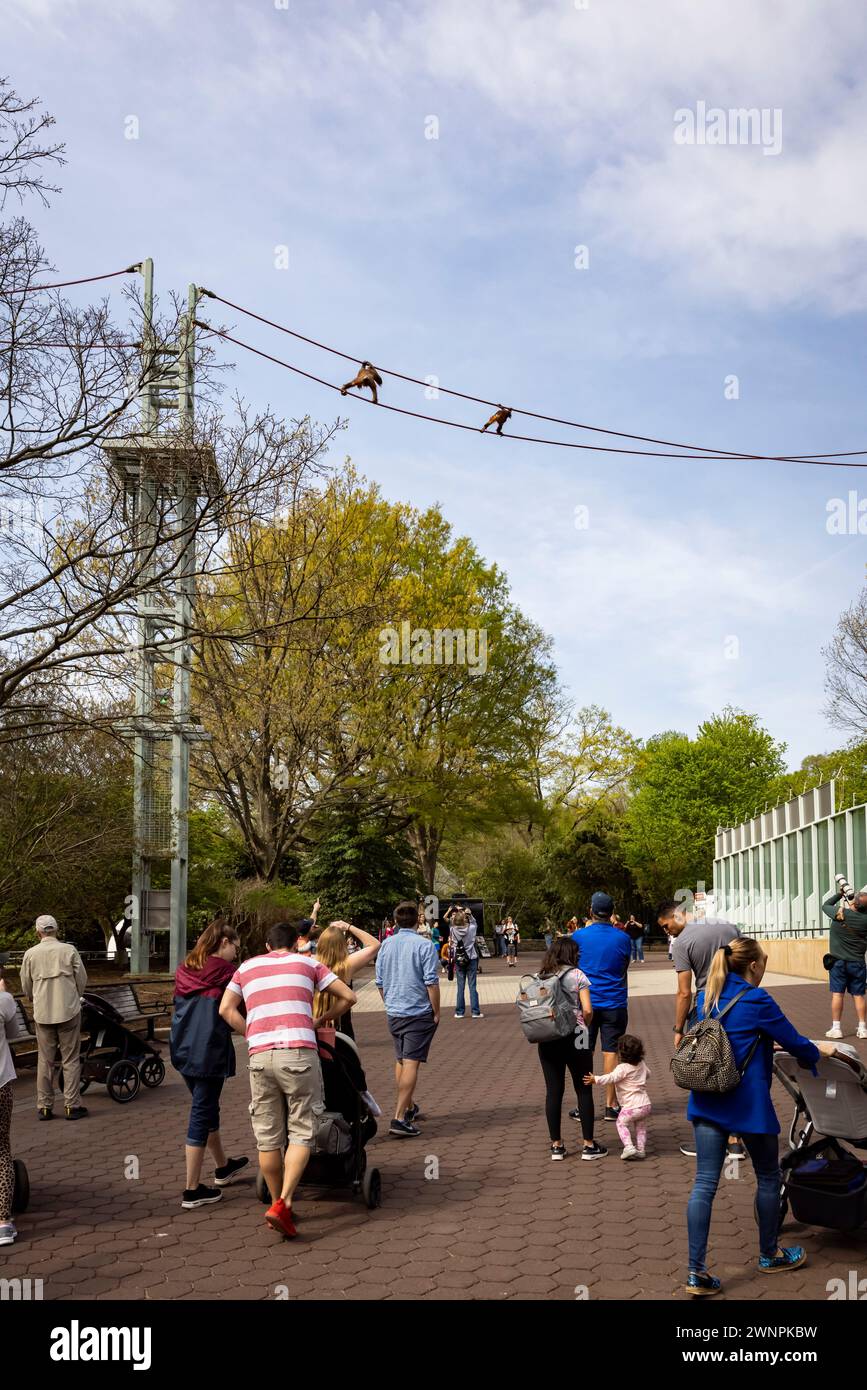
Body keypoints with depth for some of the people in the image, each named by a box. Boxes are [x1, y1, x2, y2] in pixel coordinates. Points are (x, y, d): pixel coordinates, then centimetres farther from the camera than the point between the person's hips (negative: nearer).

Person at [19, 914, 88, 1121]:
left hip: (42, 1013, 2)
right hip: (68, 1011, -2)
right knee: (71, 1060, 5)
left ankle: (44, 1106, 12)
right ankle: (72, 1105, 4)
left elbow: (26, 987, 8)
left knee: (45, 1061, 10)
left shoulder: (30, 954, -1)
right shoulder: (69, 950, -5)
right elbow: (82, 980, 1)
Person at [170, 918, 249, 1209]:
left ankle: (223, 1167, 40)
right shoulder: (225, 971, -10)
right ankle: (192, 1191, 1)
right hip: (209, 1051, -8)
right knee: (202, 1113, -2)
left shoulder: (184, 970, 10)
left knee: (207, 1107, 22)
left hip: (183, 1049, 8)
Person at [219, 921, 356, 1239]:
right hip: (298, 1051, -2)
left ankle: (278, 1203, 20)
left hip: (260, 1056, 3)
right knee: (301, 1132, 2)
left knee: (267, 1137, 11)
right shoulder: (307, 963, 14)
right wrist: (319, 1021, 25)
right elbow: (347, 997, 12)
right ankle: (283, 1203, -12)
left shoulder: (247, 967, 20)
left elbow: (226, 1009, 11)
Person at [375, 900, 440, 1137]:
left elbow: (380, 982, 10)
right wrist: (436, 1012, -4)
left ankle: (409, 1107, 35)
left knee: (400, 1061, 20)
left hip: (393, 1013, 6)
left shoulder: (386, 946, 4)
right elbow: (431, 983, -14)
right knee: (411, 1063, -7)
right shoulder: (424, 945, -12)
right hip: (419, 1013, -6)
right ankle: (399, 1118, -13)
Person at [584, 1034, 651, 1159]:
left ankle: (629, 1147, -3)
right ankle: (640, 1149, 21)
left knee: (621, 1123, 10)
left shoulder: (623, 1068, -15)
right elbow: (647, 1073, 28)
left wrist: (595, 1080, -30)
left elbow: (611, 1078, -27)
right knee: (641, 1126, 24)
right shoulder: (642, 1064, 8)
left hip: (632, 1106, -7)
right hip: (645, 1103, 7)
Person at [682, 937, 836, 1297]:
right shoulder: (756, 1000, -14)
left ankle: (696, 1273, 1)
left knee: (704, 1183, 3)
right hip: (748, 1104, -6)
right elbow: (795, 1044, -7)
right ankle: (769, 1256, 33)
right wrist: (820, 1051, 15)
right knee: (768, 1178, 17)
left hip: (706, 1101, 6)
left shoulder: (705, 998, 8)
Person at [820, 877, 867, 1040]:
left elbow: (825, 905, 8)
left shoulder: (839, 913, -11)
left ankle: (836, 1028, 2)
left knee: (837, 994, 1)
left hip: (838, 961, -1)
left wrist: (839, 894, 17)